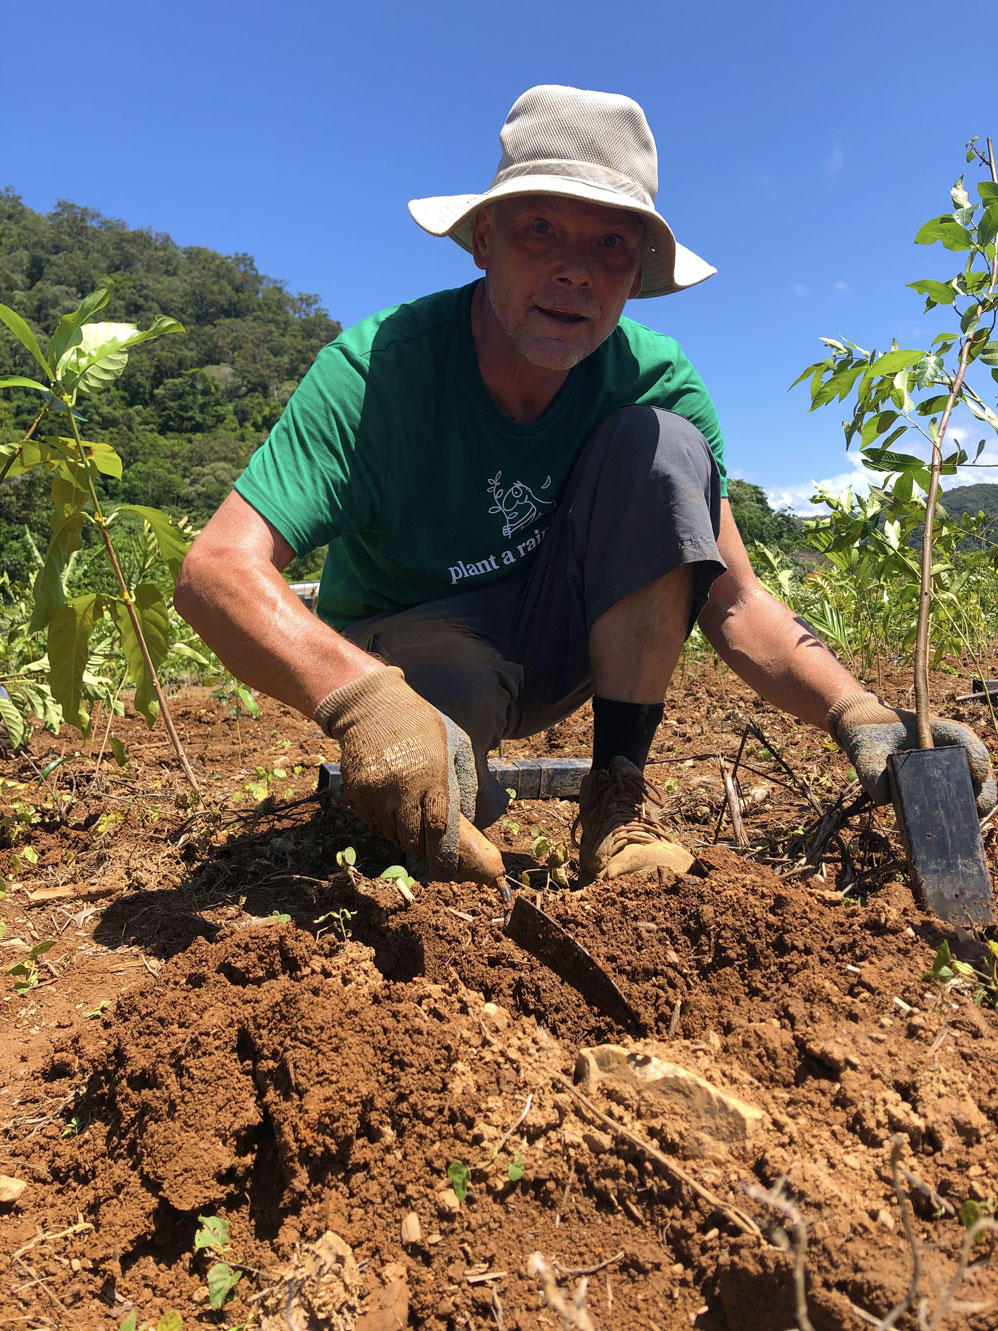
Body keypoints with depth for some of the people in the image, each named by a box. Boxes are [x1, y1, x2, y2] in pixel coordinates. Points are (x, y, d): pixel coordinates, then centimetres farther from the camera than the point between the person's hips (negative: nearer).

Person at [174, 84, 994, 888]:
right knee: (451, 691, -40)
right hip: (397, 648, -2)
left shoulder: (656, 381, -14)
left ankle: (620, 796, -15)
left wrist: (858, 714, -33)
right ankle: (457, 825, -1)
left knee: (660, 444, -22)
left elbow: (734, 605, -15)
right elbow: (217, 571, -32)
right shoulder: (380, 367, -23)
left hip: (556, 648, 3)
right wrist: (361, 696, -51)